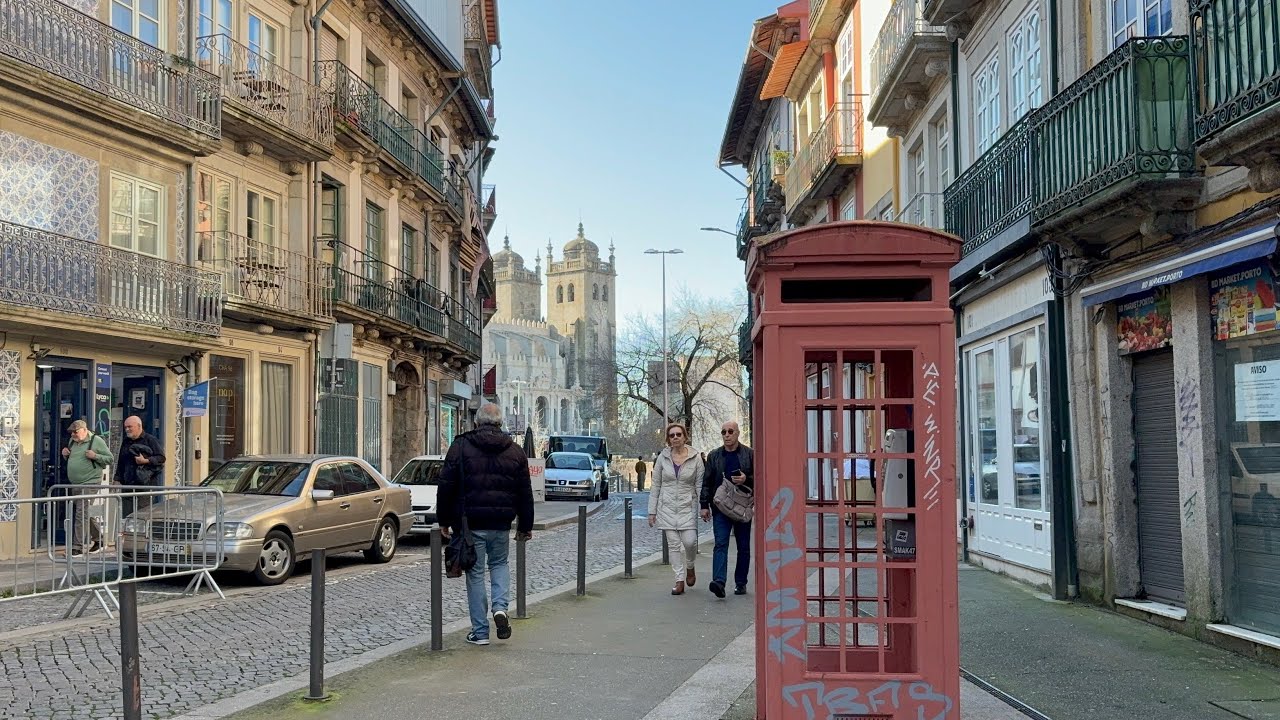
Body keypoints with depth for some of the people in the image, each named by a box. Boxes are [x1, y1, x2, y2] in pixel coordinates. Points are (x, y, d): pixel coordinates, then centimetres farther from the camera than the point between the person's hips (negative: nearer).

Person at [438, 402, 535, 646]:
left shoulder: (460, 446, -2)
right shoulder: (515, 452, 6)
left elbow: (446, 487, -3)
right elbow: (525, 493, 9)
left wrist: (444, 521, 5)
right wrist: (525, 526, 16)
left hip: (471, 524, -2)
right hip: (501, 525, 2)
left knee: (475, 574, 5)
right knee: (499, 564, 23)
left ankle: (480, 632, 9)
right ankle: (500, 607, 0)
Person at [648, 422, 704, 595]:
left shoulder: (696, 457, 0)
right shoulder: (662, 458, 4)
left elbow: (700, 485, 1)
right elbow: (655, 485, 7)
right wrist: (652, 511, 4)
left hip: (688, 507, -1)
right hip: (667, 507, 1)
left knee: (690, 541, -12)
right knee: (673, 544, 0)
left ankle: (689, 567, 19)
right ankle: (680, 581, 7)